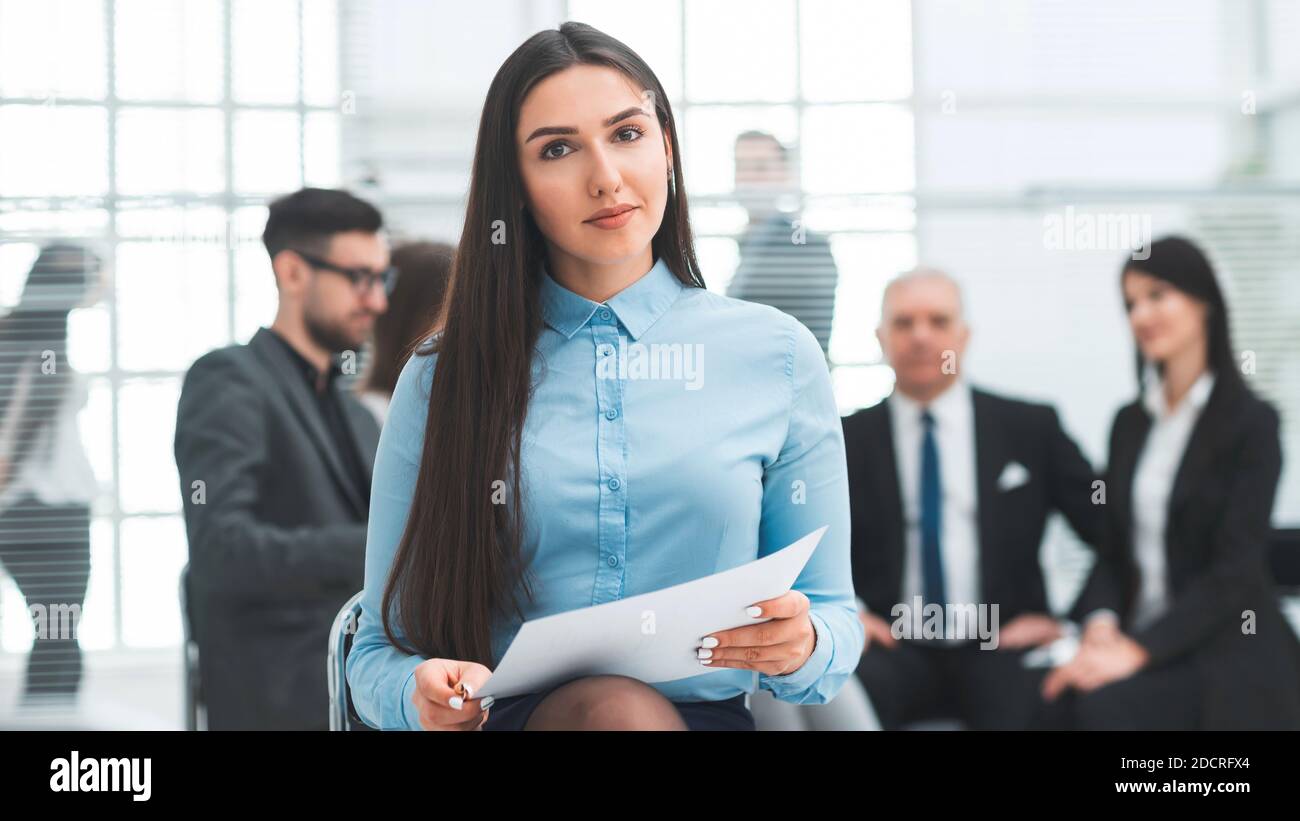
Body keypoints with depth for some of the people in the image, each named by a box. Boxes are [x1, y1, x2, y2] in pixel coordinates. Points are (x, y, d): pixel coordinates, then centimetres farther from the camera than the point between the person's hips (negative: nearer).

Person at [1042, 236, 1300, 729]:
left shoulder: (1250, 422, -5)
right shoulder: (1130, 422, 13)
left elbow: (1235, 568, -13)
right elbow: (1114, 548, 13)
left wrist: (1139, 649, -21)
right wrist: (1102, 623, -9)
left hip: (1228, 658, -5)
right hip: (1140, 639, 5)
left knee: (1100, 705, -32)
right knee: (1057, 701, -27)